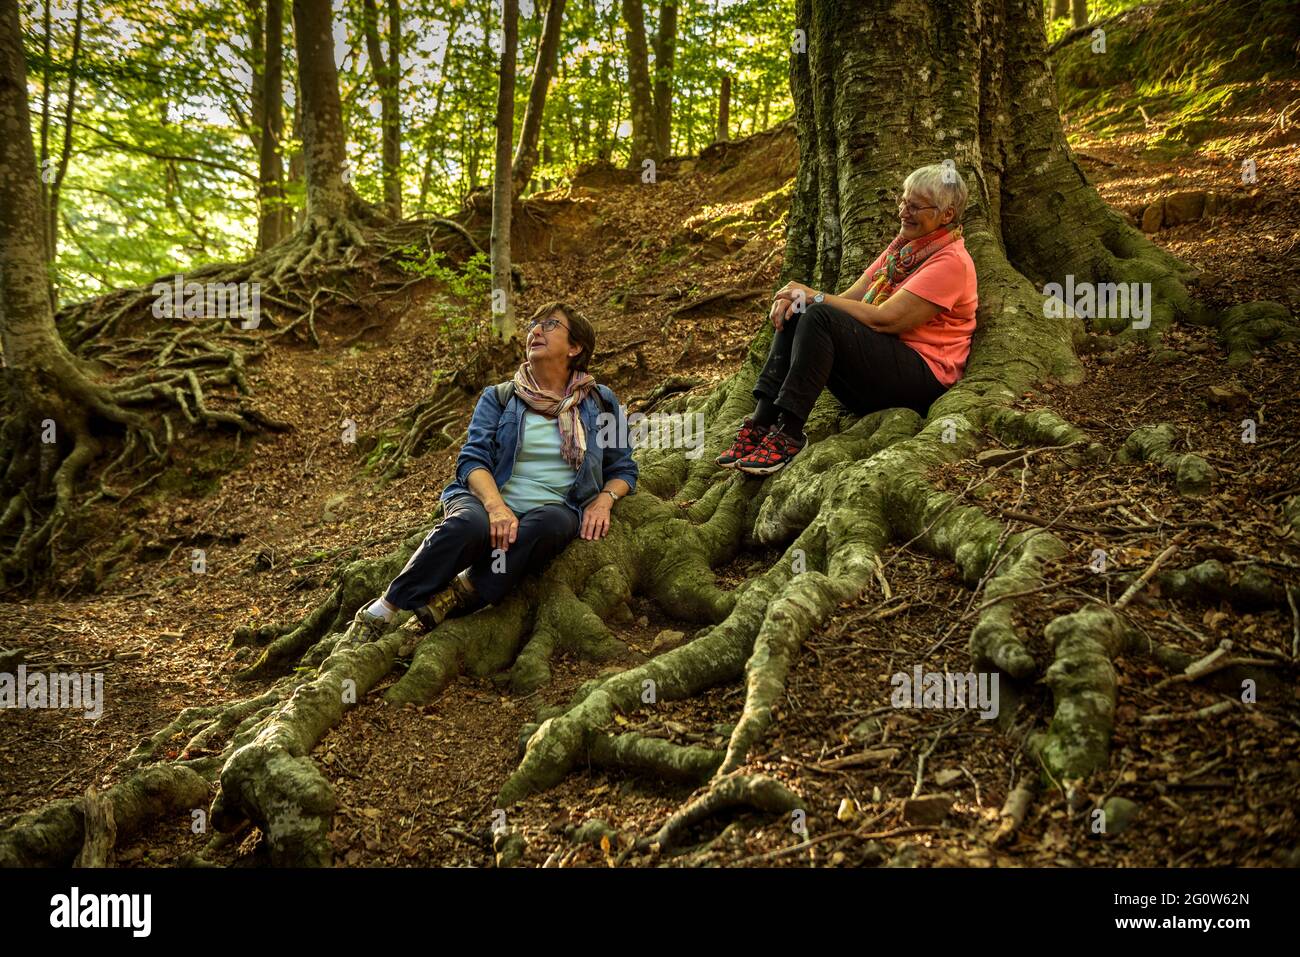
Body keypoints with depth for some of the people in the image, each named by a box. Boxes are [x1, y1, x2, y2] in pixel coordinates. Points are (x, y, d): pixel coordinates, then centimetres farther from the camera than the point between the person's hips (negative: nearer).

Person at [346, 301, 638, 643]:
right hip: (487, 500, 0)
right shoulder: (498, 397, 12)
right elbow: (472, 458, -1)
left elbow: (622, 468, 20)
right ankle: (382, 611, -28)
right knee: (469, 524, -37)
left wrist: (605, 500, -4)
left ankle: (459, 595, -35)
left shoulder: (600, 402, 15)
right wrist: (496, 506, -21)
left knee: (554, 522, -38)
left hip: (552, 508, 1)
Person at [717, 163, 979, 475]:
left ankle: (789, 432, -29)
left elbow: (884, 319, -19)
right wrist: (798, 299, -11)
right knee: (793, 315, -7)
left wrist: (815, 297, -13)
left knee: (820, 317, -26)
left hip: (923, 376, -9)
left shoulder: (951, 262, -11)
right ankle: (761, 423, -20)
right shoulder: (903, 247, 18)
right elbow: (850, 299, 9)